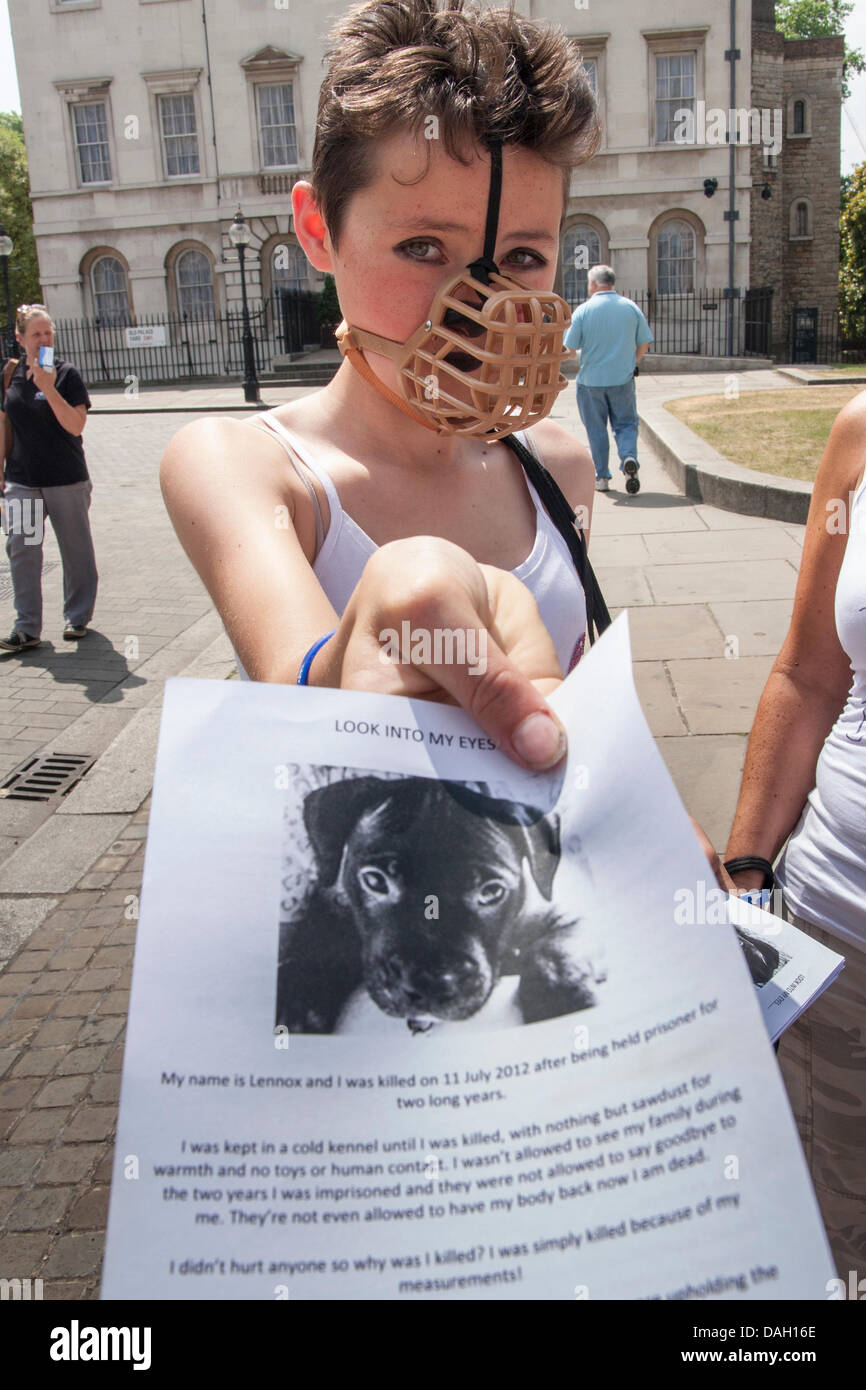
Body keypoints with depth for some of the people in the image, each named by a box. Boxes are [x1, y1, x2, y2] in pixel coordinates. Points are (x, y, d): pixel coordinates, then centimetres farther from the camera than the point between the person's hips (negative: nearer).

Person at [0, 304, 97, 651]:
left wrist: (49, 389, -25)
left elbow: (76, 425, -16)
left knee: (76, 548, 8)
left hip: (66, 479, -3)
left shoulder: (66, 374, -6)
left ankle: (77, 617, 24)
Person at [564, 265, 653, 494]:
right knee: (625, 423, 11)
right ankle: (629, 458, -15)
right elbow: (644, 343, 5)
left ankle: (602, 476, 12)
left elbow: (569, 347, -8)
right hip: (622, 379, 2)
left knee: (596, 428, 9)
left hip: (591, 379, -1)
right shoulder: (631, 307, 0)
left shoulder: (583, 310, -8)